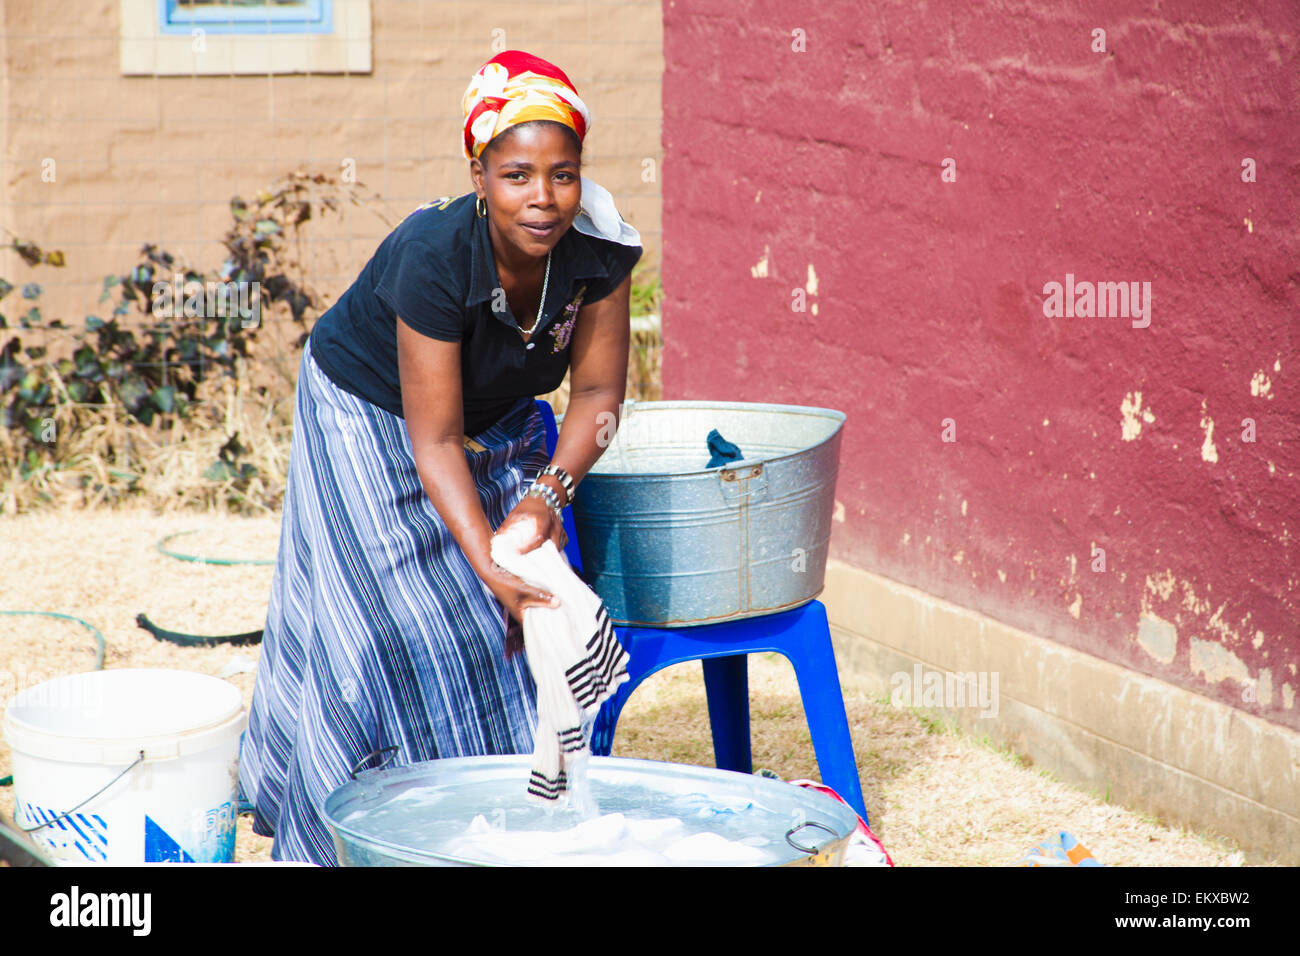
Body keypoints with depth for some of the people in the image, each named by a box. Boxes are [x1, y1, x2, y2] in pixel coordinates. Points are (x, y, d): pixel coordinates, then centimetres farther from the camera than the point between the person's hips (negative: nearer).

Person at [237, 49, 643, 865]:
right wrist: (488, 565, -39)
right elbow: (434, 441, -32)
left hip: (498, 426, 5)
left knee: (527, 619, -3)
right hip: (373, 423, -5)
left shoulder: (600, 248, -23)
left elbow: (598, 390, -11)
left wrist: (550, 491, -26)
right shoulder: (432, 258, -36)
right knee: (394, 627, -10)